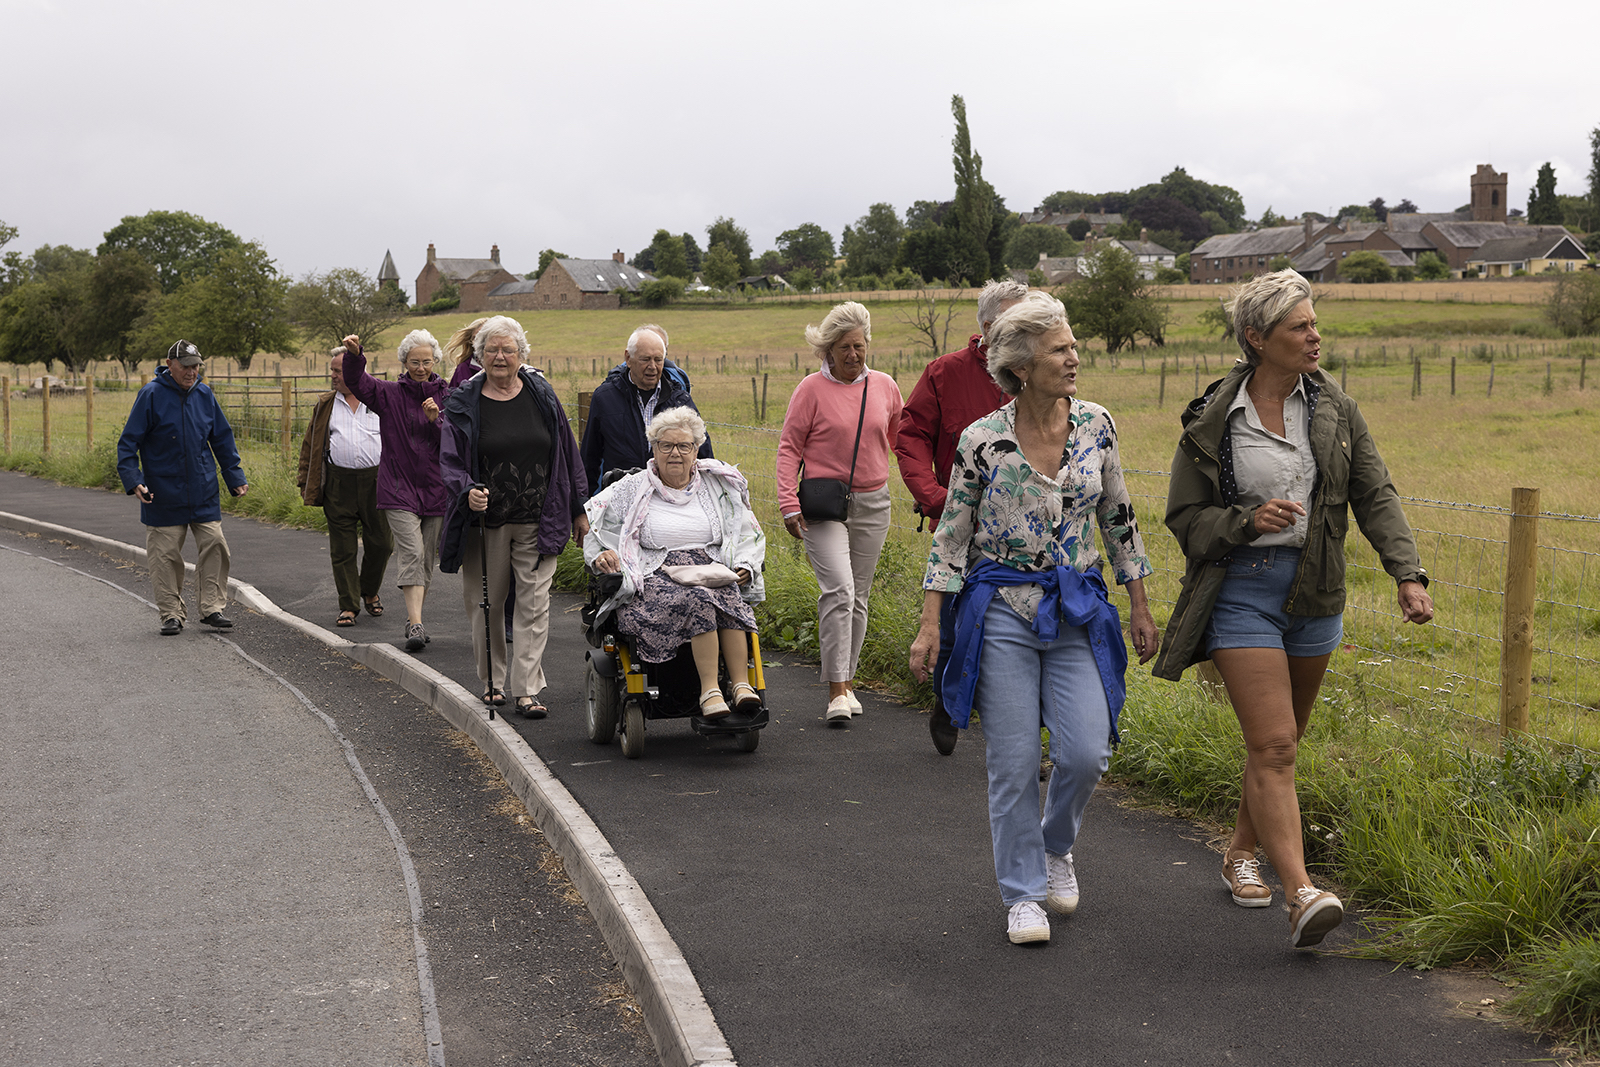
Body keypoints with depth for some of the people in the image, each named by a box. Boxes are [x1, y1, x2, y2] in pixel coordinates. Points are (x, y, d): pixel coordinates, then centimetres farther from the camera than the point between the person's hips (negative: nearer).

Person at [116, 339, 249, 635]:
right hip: (164, 495, -3)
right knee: (165, 555, 2)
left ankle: (212, 607, 7)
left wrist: (235, 478, 11)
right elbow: (128, 442, -6)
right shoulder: (151, 395, -7)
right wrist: (133, 481, -16)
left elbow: (222, 439, 15)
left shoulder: (204, 394, 5)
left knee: (214, 546, -2)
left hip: (204, 493, 3)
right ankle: (171, 614, 12)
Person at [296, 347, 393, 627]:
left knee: (381, 543, 3)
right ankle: (348, 606, 10)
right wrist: (305, 482, 7)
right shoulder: (325, 406, 11)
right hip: (338, 483, 1)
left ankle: (370, 592, 28)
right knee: (342, 549, 1)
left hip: (377, 480, -1)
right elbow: (310, 445, 13)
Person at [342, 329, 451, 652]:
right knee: (412, 552, -16)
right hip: (398, 487, -3)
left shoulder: (445, 396, 6)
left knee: (427, 559, 8)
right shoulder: (390, 394, 2)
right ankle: (415, 625, -22)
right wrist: (354, 355, -34)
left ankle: (412, 619, 23)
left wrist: (436, 420, -16)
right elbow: (356, 381, -14)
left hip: (436, 488, 3)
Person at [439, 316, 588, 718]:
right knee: (486, 604, 7)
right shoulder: (463, 404, -1)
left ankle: (526, 689, -1)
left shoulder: (542, 395, 6)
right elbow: (450, 461, -5)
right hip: (486, 521, -1)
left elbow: (566, 453, 10)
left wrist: (578, 508, 10)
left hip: (538, 521, 1)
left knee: (534, 603, -3)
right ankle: (492, 681, 23)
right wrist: (467, 492, -27)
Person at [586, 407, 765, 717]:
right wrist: (599, 554, -7)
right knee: (699, 599, -35)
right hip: (657, 574, -2)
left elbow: (749, 535, 22)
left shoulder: (719, 486, 18)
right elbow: (588, 520, 13)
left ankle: (741, 684, -38)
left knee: (729, 596, -34)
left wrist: (744, 566, 3)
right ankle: (709, 691, -38)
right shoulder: (633, 488, 12)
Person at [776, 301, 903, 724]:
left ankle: (847, 683, 20)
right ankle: (837, 692, -15)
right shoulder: (812, 388, -4)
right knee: (838, 589, -17)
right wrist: (789, 504, -11)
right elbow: (789, 448, -3)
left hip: (872, 505, 4)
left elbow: (901, 439, 22)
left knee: (858, 597, 9)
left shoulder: (885, 387, 7)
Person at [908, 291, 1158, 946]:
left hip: (1078, 612, 3)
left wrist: (1140, 608, 12)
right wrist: (930, 626, -6)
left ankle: (1055, 844, 26)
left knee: (1086, 752, -6)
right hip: (1002, 612, -2)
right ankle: (1023, 893, 16)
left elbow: (1119, 520, 11)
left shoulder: (1096, 426, 1)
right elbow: (951, 537, -2)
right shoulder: (982, 441, -7)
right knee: (1013, 761, 0)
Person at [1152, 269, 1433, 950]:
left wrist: (1409, 575, -11)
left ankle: (1242, 852, 37)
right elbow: (1183, 517, -1)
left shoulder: (1334, 409, 3)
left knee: (1280, 740, 16)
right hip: (1241, 591, -4)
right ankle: (1302, 895, -20)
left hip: (1314, 593, 5)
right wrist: (1248, 521, -20)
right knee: (1272, 744, -13)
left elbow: (1375, 496, 2)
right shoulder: (1212, 421, -6)